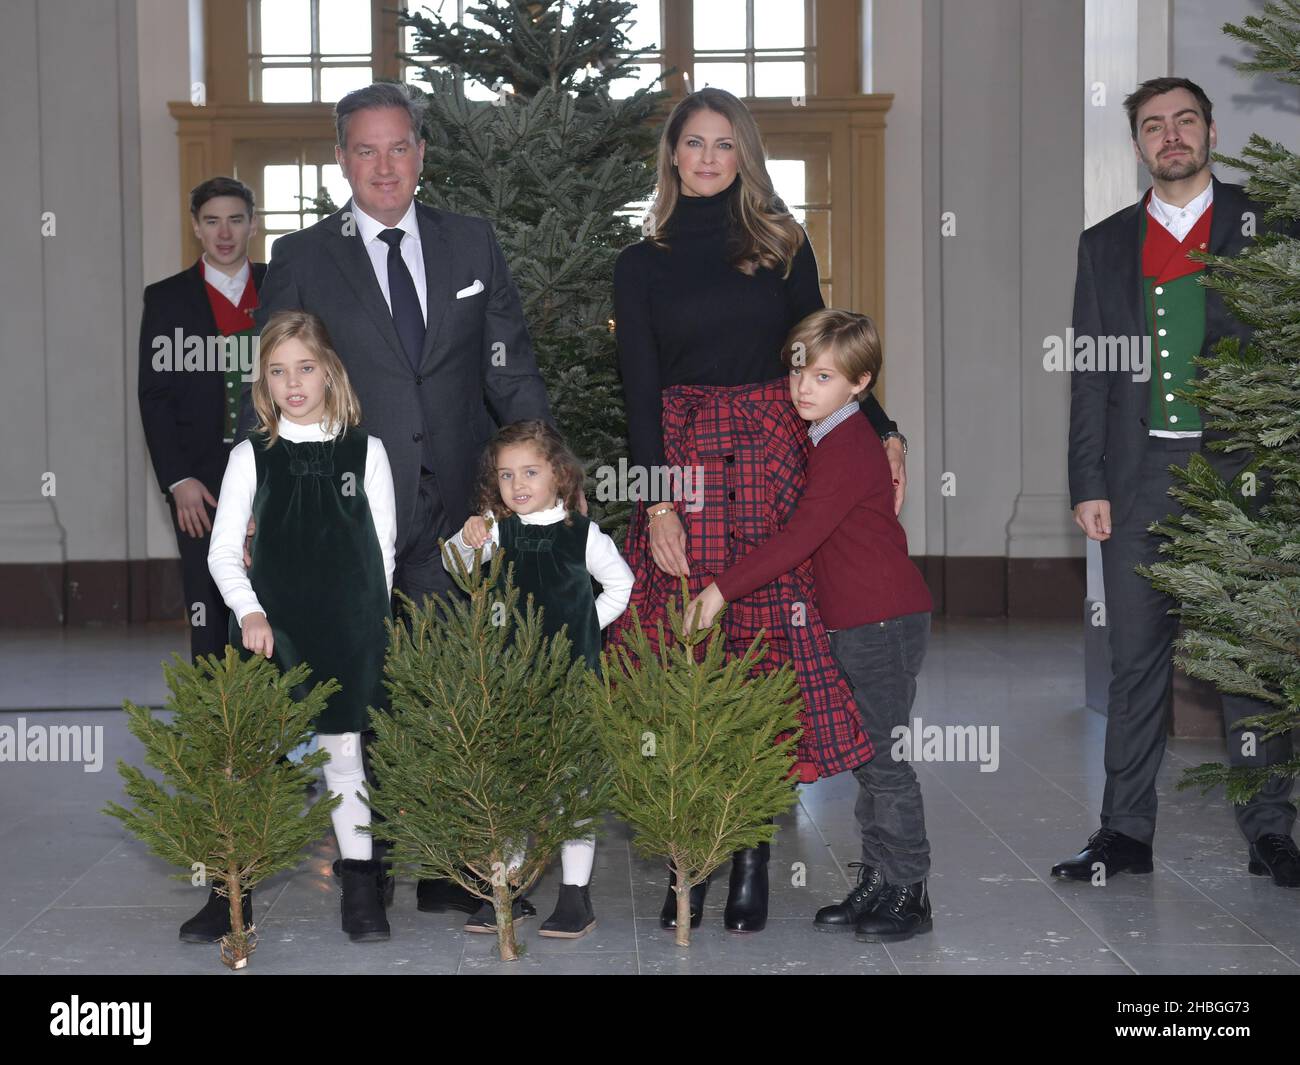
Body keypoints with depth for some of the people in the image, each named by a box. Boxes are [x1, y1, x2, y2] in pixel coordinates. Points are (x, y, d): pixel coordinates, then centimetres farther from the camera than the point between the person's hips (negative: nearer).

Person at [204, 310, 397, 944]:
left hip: (348, 626, 0)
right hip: (271, 627, 1)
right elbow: (223, 551, 4)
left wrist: (368, 618, 3)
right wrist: (249, 612, -9)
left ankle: (359, 877, 13)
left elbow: (383, 546, 7)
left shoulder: (365, 451, 3)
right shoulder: (251, 457, 3)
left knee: (342, 744, 2)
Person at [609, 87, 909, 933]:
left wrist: (883, 431, 1)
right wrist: (657, 500, -7)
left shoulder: (782, 244, 11)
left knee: (773, 641, -3)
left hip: (776, 457, 0)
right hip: (685, 459, 0)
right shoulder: (643, 264, 9)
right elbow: (641, 390, 3)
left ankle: (753, 849, 4)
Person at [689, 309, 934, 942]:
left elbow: (801, 535, -25)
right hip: (856, 622, 10)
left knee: (882, 759, -5)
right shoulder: (827, 440, 14)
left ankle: (908, 893, 4)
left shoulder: (847, 451, -18)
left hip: (884, 621, -10)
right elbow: (814, 539, 20)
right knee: (865, 759, 14)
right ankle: (875, 885, 21)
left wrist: (724, 588, -25)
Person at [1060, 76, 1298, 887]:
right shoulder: (1106, 244, 13)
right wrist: (1088, 483, 4)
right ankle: (1127, 833, 11)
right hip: (1138, 475, 2)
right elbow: (1090, 373, 11)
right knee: (1137, 658, 4)